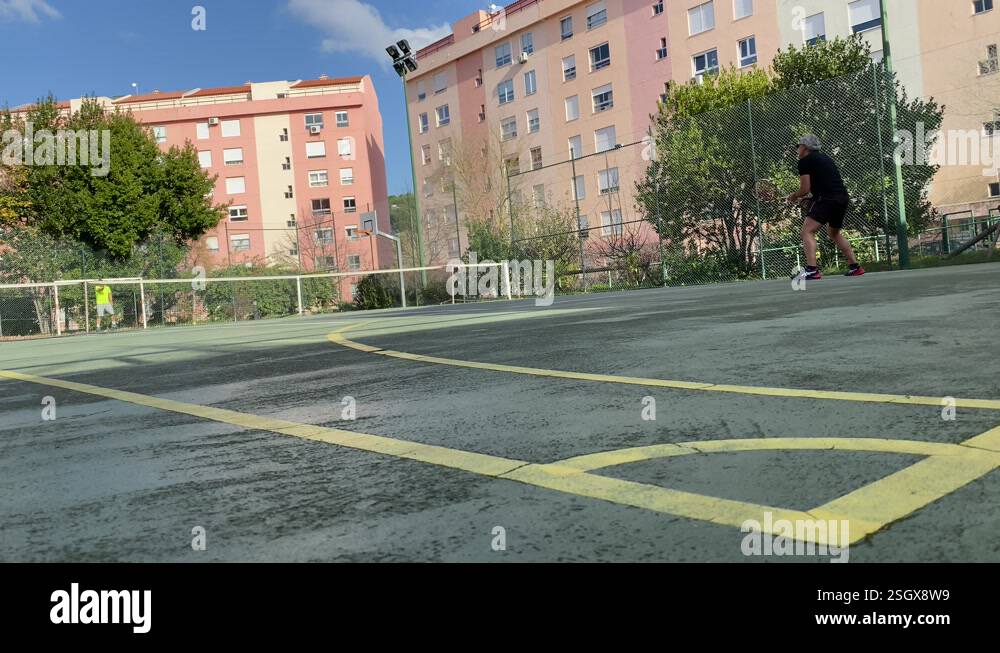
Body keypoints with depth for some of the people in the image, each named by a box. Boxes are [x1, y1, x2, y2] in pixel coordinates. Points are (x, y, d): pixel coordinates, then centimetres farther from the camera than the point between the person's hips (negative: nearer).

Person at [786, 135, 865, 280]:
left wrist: (795, 196, 13)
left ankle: (812, 270, -27)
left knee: (807, 231, -12)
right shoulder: (825, 158, 24)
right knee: (835, 233, 27)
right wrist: (803, 197, 21)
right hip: (843, 198, 9)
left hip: (827, 199, -9)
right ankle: (855, 267, 29)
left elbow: (805, 189, -6)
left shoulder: (804, 161, -1)